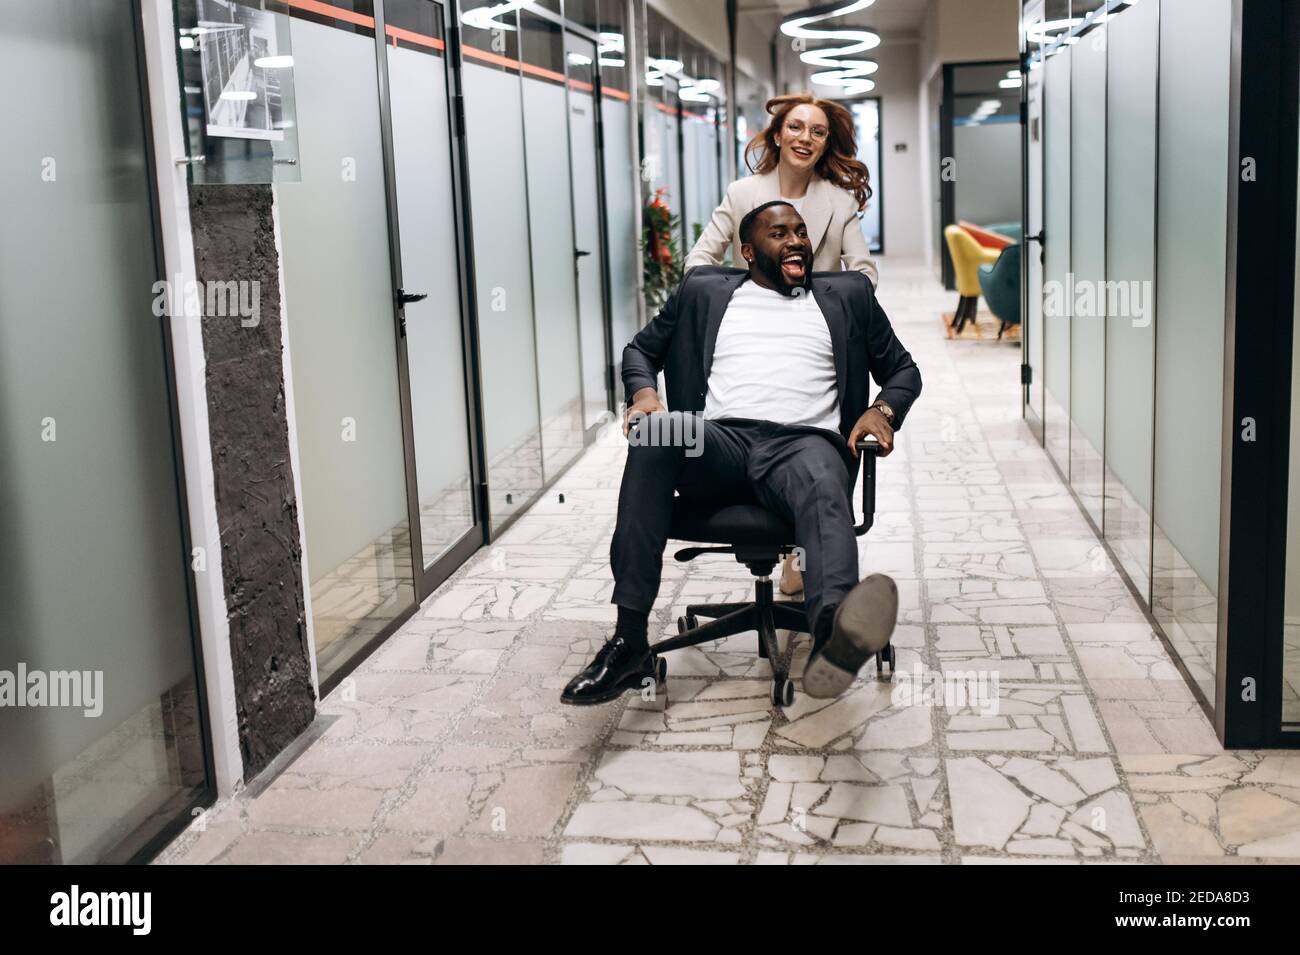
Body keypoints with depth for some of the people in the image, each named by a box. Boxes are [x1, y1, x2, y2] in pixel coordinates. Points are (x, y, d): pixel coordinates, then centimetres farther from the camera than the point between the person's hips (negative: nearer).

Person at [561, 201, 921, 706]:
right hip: (719, 442, 1)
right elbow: (640, 349, 28)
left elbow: (903, 369, 27)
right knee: (655, 431, -35)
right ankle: (629, 640, -37)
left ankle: (834, 637, -73)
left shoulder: (848, 295, 25)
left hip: (803, 442, 0)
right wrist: (643, 393, 3)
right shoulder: (704, 291, 25)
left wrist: (883, 409, 3)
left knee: (825, 489, -39)